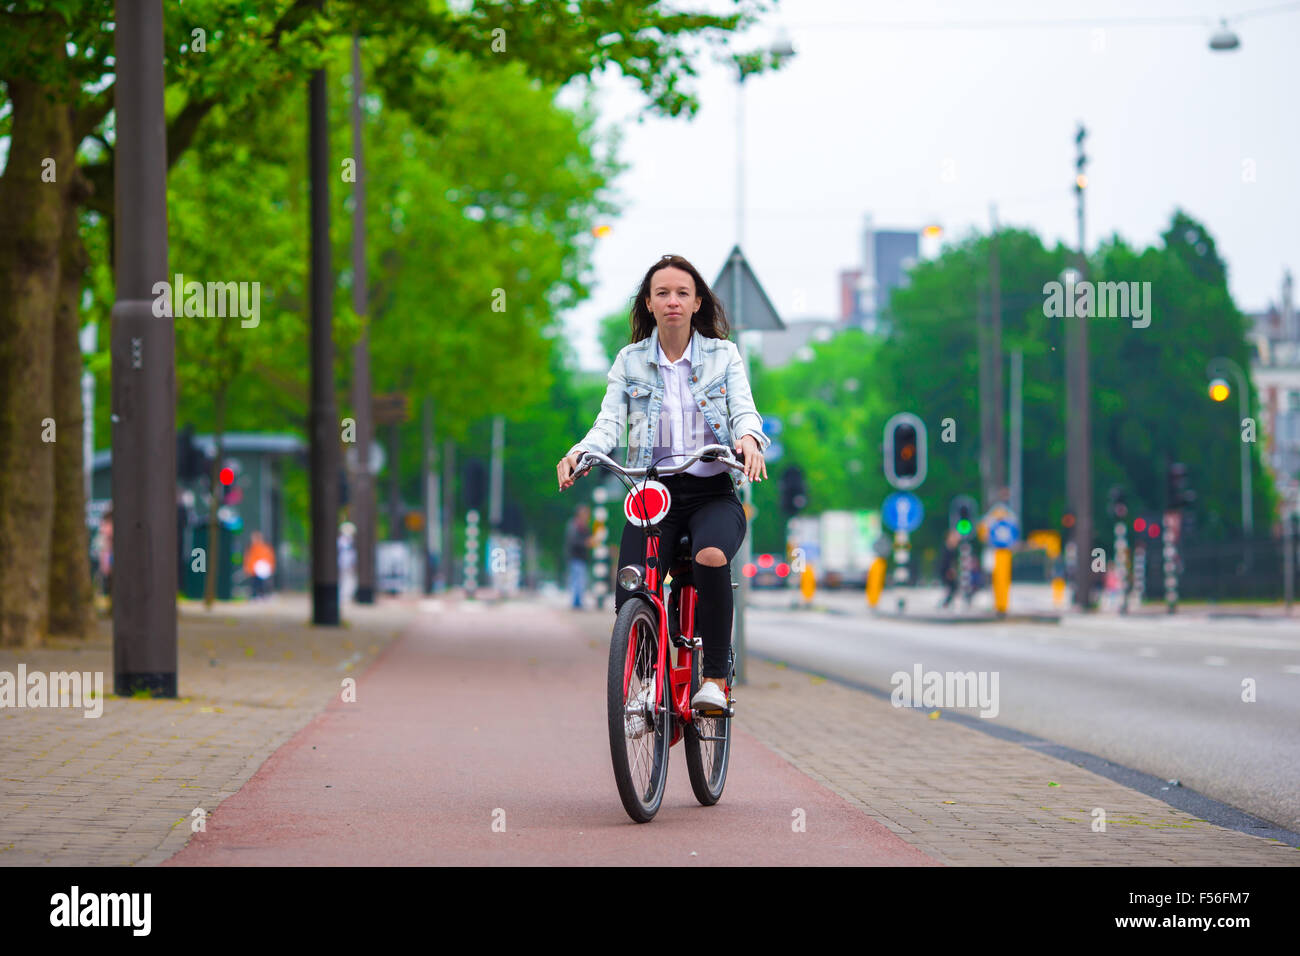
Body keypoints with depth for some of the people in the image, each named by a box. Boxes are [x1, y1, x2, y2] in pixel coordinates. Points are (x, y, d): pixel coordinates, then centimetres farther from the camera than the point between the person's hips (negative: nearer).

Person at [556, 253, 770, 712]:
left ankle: (715, 677, -21)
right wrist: (580, 452, -23)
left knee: (711, 557, -36)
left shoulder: (724, 355, 7)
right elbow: (609, 423, 0)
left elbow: (744, 411, -4)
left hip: (712, 493, -1)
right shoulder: (630, 361, 10)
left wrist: (749, 438, -29)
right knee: (629, 603, -20)